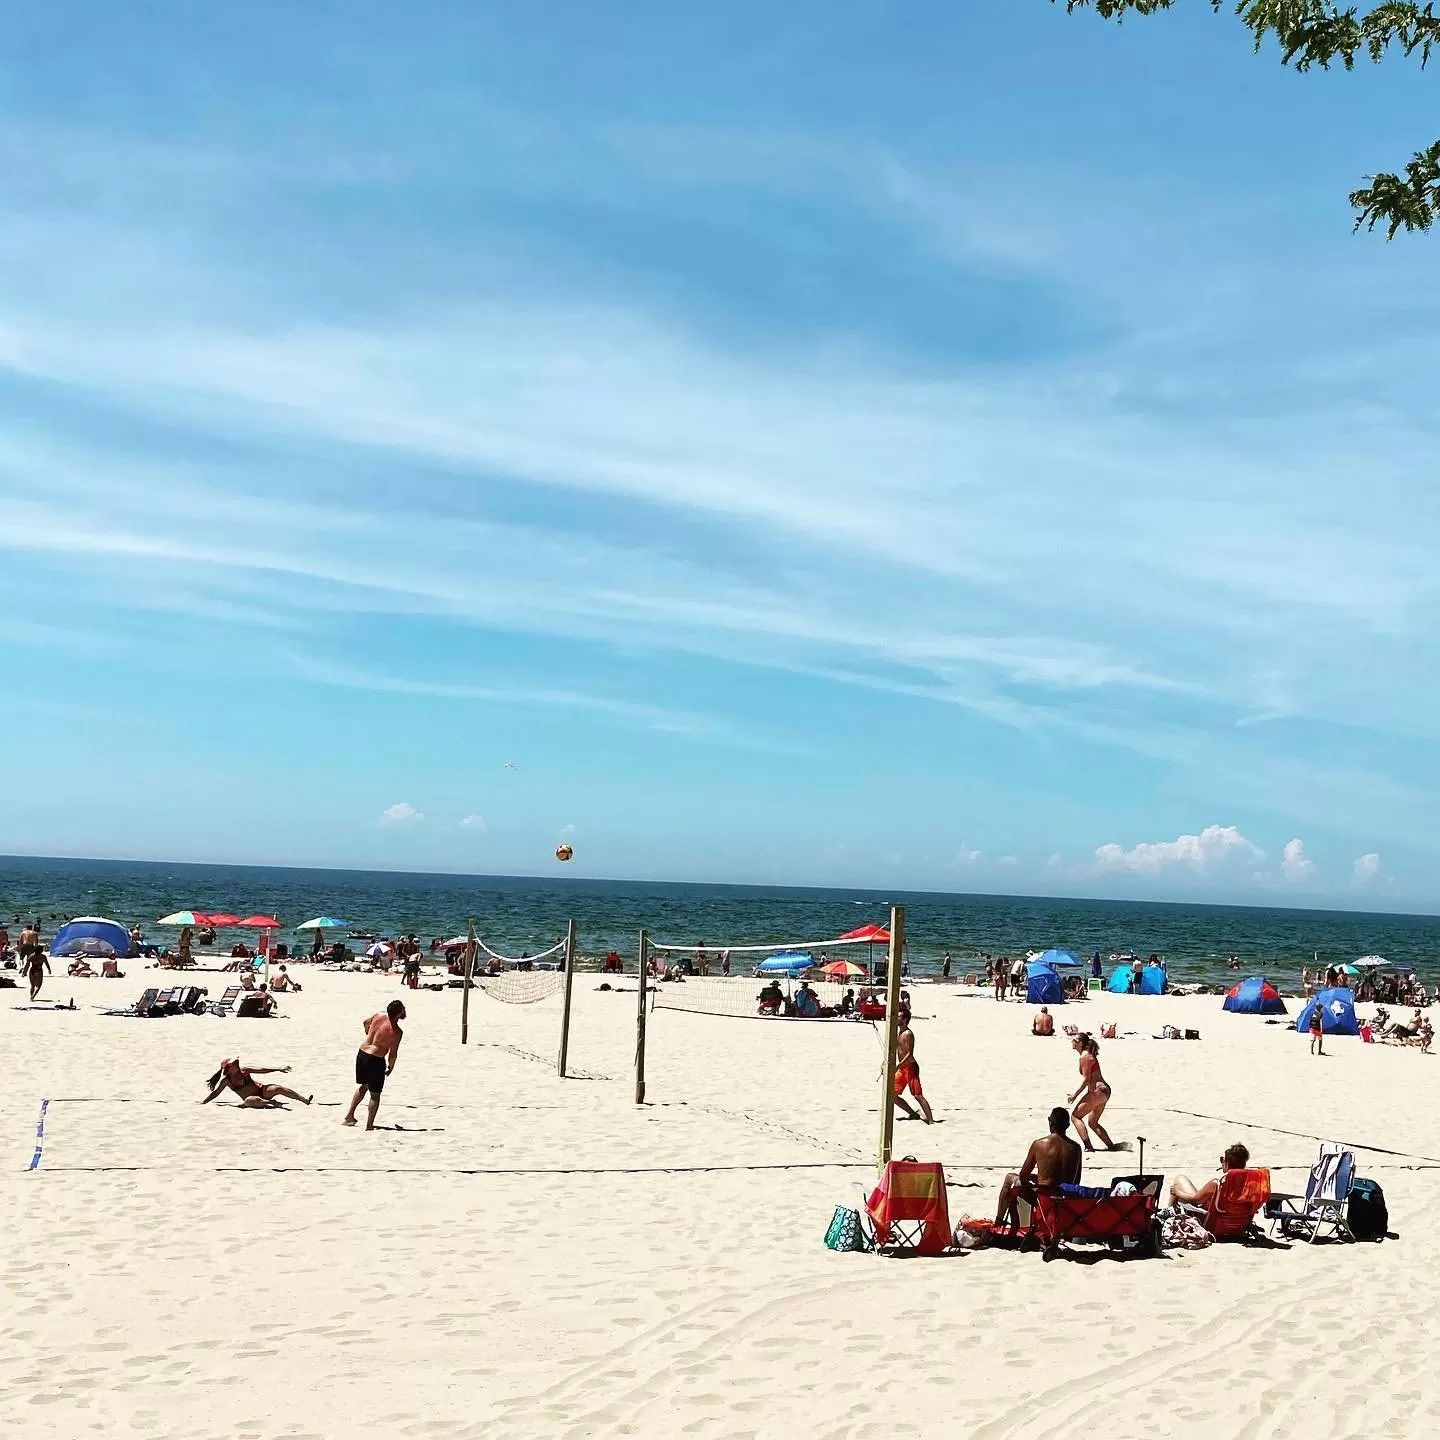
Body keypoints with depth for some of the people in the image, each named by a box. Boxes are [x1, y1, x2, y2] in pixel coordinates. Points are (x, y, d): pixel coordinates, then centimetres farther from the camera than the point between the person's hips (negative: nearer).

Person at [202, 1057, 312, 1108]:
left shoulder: (244, 1070, -2)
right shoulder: (226, 1080, -5)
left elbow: (262, 1069, -4)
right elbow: (215, 1092, 4)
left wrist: (278, 1069, -9)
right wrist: (202, 1103, 0)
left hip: (261, 1091, 2)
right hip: (252, 1098, -2)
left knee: (279, 1088, -24)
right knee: (249, 1101, -41)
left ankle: (305, 1100, -30)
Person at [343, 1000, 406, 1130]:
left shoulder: (378, 1016, 0)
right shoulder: (397, 1032, -16)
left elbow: (366, 1023, 21)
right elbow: (392, 1054, -11)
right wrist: (390, 1068, 7)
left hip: (361, 1054, 7)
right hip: (376, 1060, -7)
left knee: (363, 1086, 28)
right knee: (375, 1094, 8)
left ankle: (349, 1116, 31)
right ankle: (369, 1126, 8)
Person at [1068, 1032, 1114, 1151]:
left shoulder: (1084, 1056, -12)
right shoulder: (1089, 1054, 16)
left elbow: (1086, 1079, -16)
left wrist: (1075, 1095, -13)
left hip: (1097, 1091, -10)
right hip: (1104, 1091, 10)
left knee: (1075, 1116, -1)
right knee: (1093, 1122, 20)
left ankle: (1088, 1146, -8)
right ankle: (1111, 1145, 17)